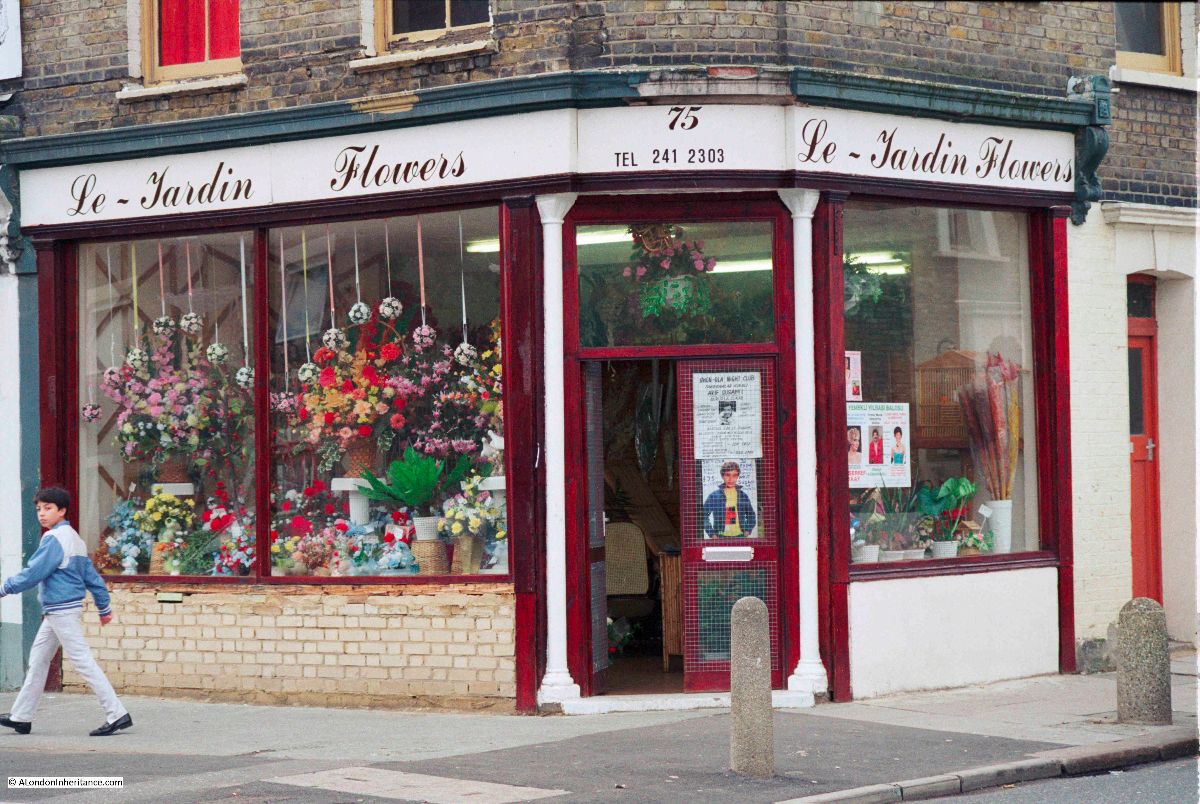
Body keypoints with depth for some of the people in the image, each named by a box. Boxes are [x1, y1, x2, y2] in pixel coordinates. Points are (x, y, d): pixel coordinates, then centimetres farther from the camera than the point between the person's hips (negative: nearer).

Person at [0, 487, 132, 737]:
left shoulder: (55, 539, -15)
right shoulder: (73, 538, 14)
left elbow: (33, 572, -18)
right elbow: (91, 575, 17)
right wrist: (104, 607, 21)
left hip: (62, 610, -10)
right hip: (56, 611, 10)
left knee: (83, 662, -10)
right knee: (38, 659, 15)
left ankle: (117, 714, -11)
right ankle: (21, 717, 21)